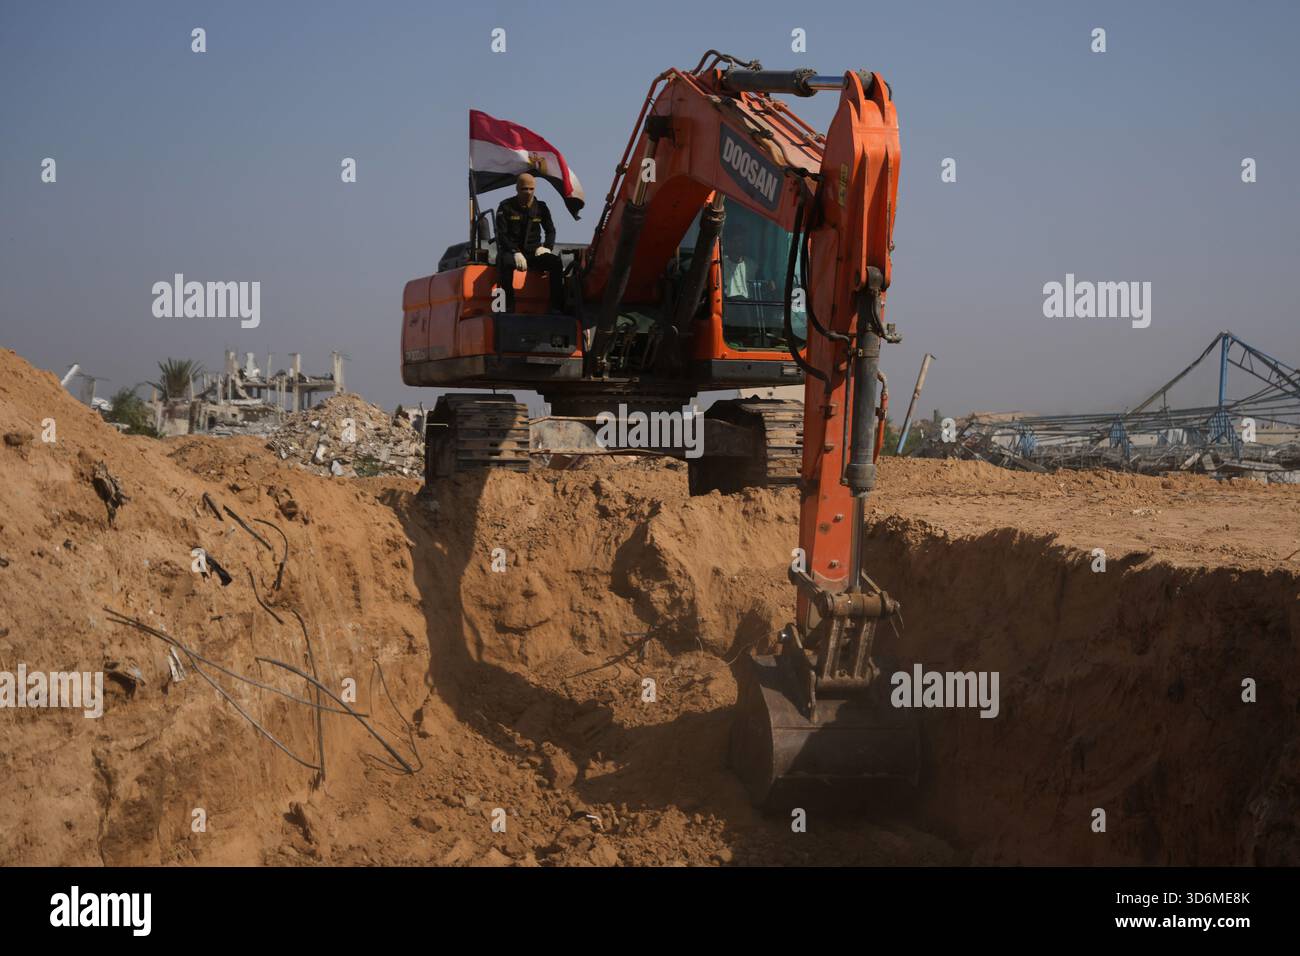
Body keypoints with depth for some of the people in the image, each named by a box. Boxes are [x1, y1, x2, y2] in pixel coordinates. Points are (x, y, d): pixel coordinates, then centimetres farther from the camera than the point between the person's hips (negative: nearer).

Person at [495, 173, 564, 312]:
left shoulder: (541, 208, 13)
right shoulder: (506, 207, 1)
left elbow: (550, 231, 19)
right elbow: (502, 235, -6)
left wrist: (546, 247, -4)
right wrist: (516, 252, -22)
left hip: (534, 253, 3)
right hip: (511, 252, -3)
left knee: (556, 261, -26)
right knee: (505, 263, -40)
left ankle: (557, 308, -28)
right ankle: (509, 308, -38)